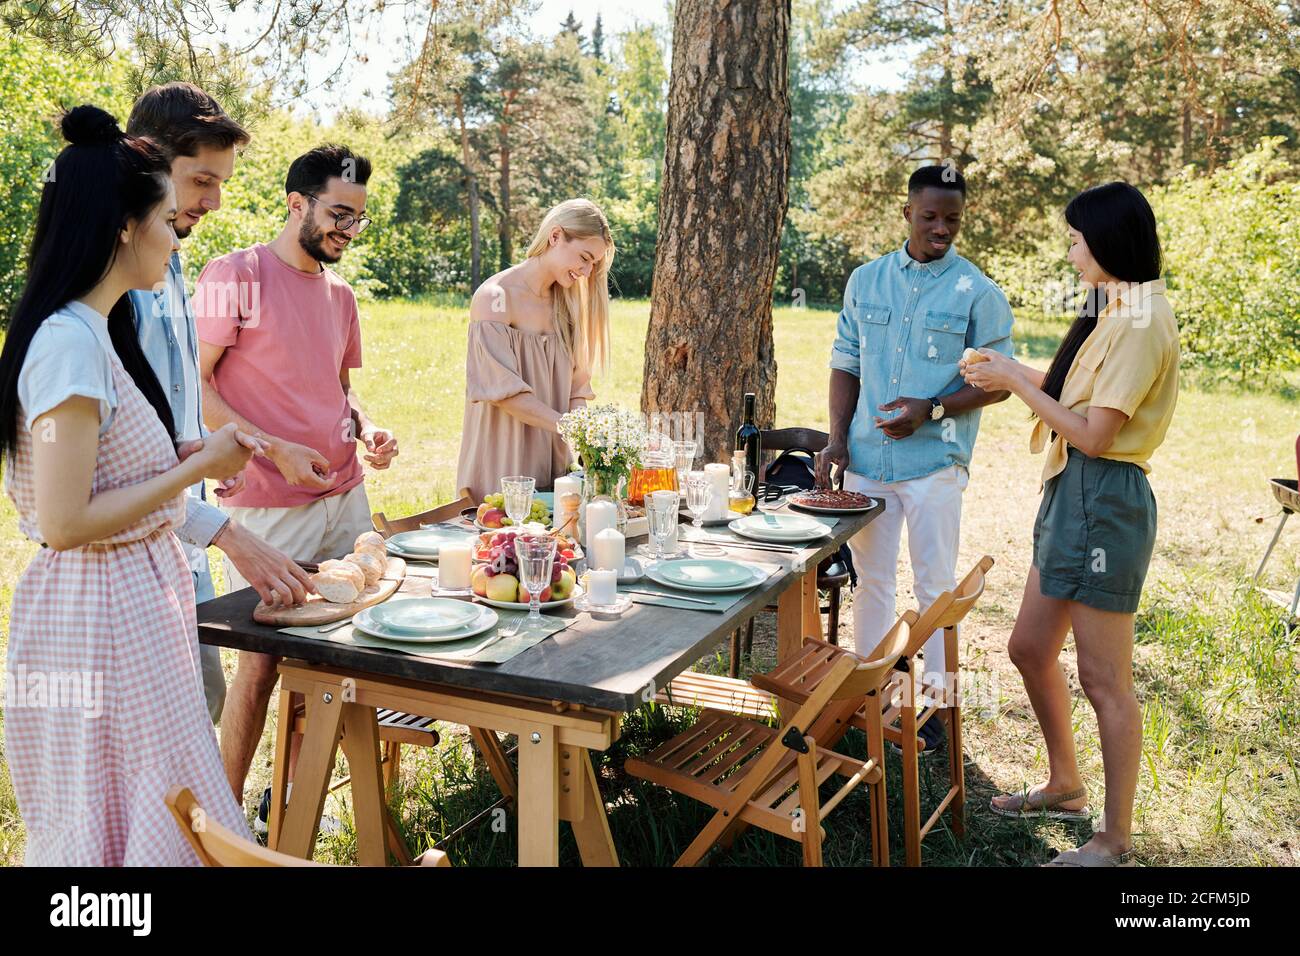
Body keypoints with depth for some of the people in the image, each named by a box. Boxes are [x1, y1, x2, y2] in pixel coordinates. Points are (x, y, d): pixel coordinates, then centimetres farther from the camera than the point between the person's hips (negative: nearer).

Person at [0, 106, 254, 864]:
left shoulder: (96, 330, 8)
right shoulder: (69, 340, -20)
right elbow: (62, 522, -22)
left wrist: (188, 461, 6)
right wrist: (197, 467, -15)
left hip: (136, 597, 9)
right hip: (102, 616, -9)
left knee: (149, 818, 19)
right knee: (127, 830, 4)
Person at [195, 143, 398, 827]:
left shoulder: (339, 293, 14)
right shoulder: (236, 276, -8)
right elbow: (196, 389, -11)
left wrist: (365, 428, 4)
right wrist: (275, 450, -19)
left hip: (346, 497, 7)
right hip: (269, 509, -7)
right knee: (262, 660, 1)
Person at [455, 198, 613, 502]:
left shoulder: (566, 302, 11)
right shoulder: (495, 297, -11)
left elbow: (576, 385, 7)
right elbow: (502, 389, -18)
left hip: (554, 462, 7)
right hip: (503, 464, -6)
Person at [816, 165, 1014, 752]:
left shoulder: (978, 293, -2)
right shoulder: (866, 281, 8)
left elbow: (998, 383, -3)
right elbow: (845, 366, 11)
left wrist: (931, 409, -17)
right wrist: (837, 440, 1)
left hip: (935, 461, -3)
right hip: (866, 457, 3)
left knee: (935, 583, 4)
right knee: (871, 578, 12)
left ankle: (938, 702, 16)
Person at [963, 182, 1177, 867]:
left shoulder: (1142, 322, -17)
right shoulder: (1116, 310, 15)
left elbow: (1093, 433, -20)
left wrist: (1016, 382, -11)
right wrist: (1015, 373, 6)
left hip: (1104, 498, -10)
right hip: (1071, 492, 10)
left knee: (1104, 680, 0)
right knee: (1029, 649, 18)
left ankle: (1116, 840, 15)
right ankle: (1065, 787, 36)